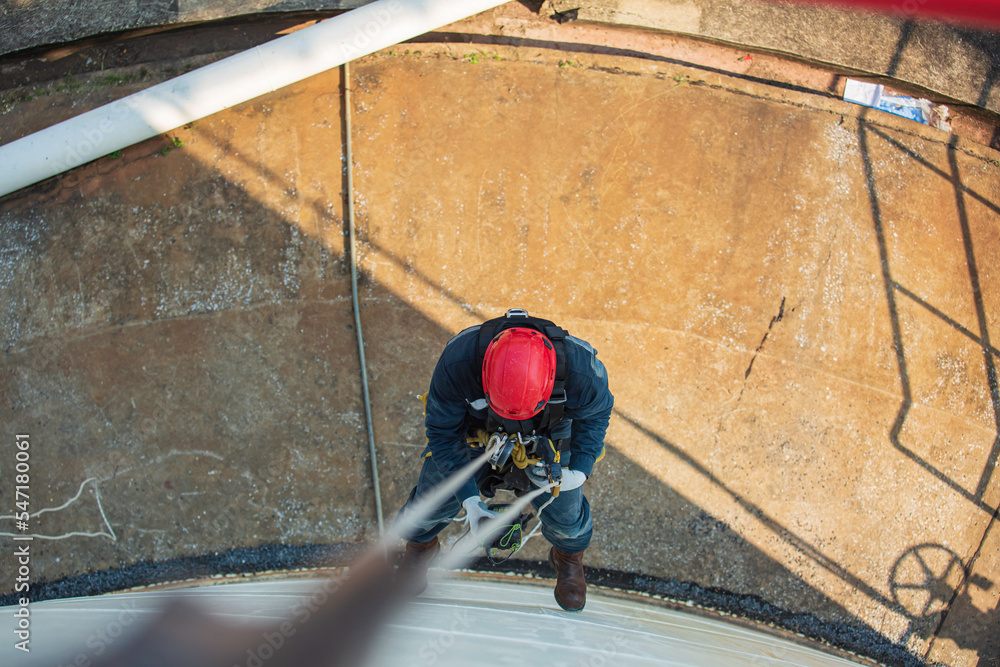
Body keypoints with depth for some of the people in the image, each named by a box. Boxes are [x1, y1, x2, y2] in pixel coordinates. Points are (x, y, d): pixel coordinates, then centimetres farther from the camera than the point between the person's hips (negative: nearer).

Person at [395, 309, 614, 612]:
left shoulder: (583, 372, -39)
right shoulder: (456, 363, -42)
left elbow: (596, 415, -12)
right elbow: (443, 433, -23)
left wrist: (580, 470, -22)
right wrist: (469, 498, -27)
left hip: (548, 434, 0)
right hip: (474, 425, 0)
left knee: (562, 509, 3)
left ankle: (569, 555, 42)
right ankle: (421, 543, 44)